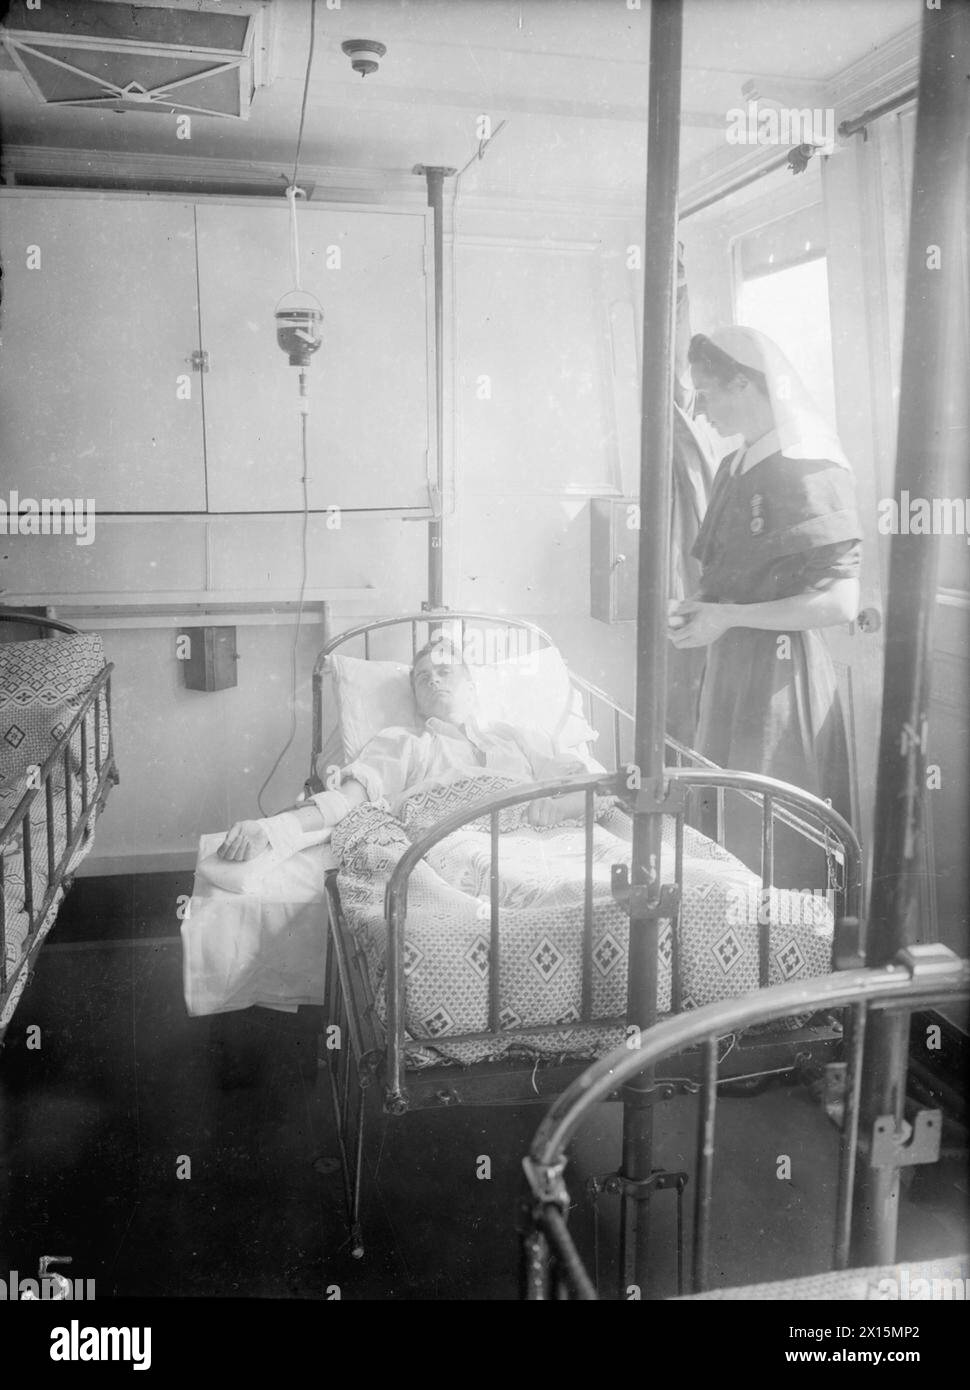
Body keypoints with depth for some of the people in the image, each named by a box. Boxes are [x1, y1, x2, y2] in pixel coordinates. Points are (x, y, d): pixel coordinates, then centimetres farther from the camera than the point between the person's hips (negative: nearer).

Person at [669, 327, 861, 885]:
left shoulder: (811, 472, -13)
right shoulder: (734, 468, 11)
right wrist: (694, 607, 3)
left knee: (777, 849, 1)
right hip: (730, 667, 8)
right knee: (727, 827, 14)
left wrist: (726, 618, -17)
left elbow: (841, 603, -19)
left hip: (783, 671, -8)